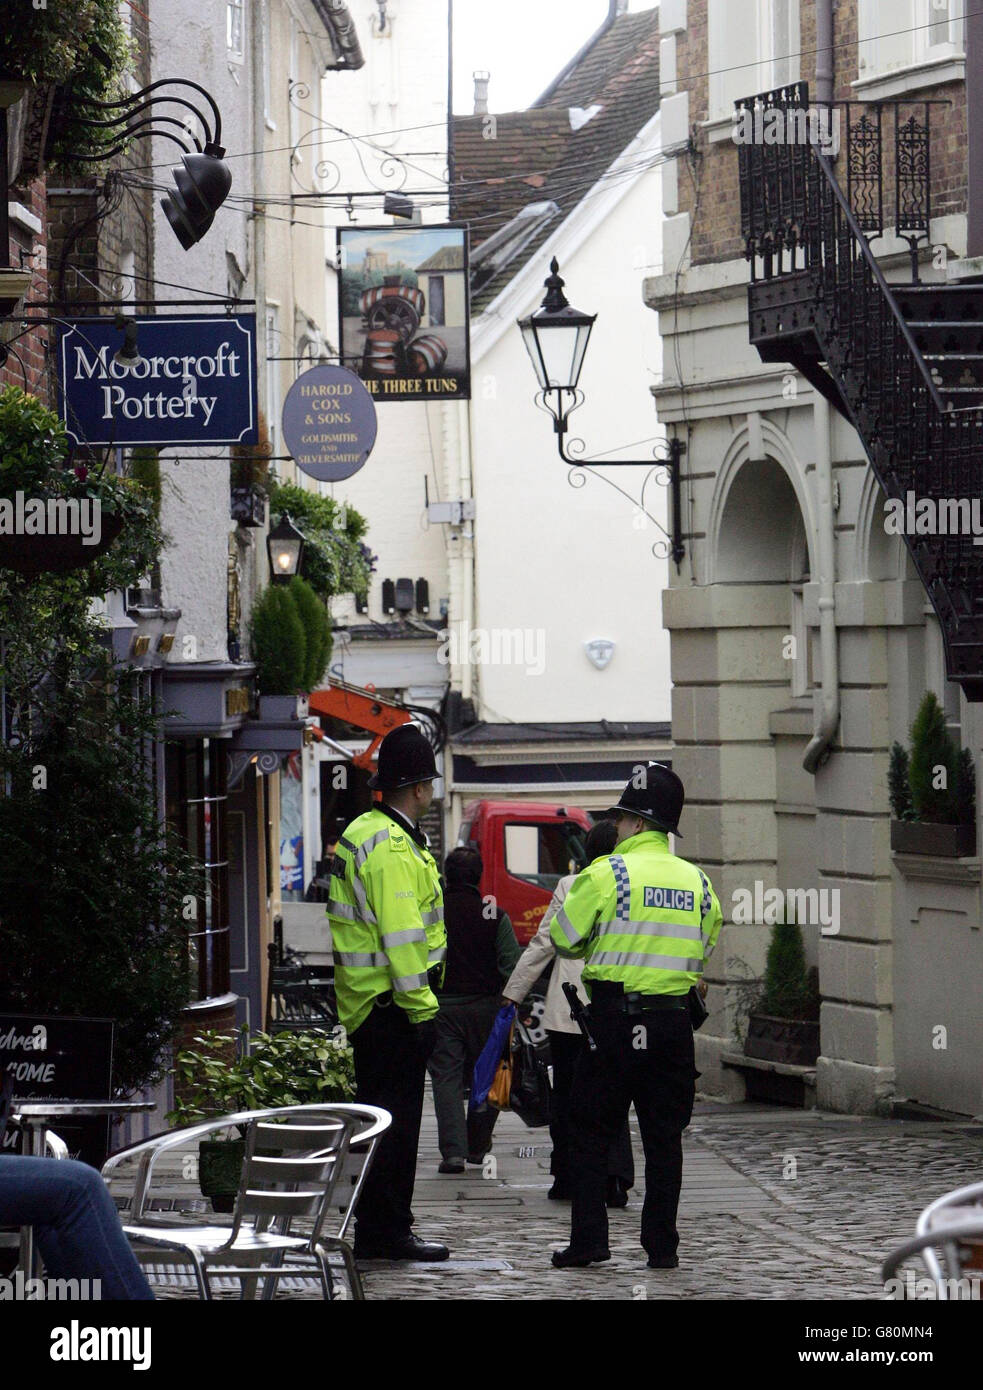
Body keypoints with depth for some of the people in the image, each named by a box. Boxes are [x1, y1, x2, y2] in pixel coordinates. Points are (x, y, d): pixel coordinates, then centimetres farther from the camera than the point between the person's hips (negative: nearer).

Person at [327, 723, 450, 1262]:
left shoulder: (361, 834, 15)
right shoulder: (393, 847, -18)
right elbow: (402, 934, -23)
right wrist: (420, 1007, -21)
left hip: (363, 1000, 10)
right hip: (391, 1003, -10)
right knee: (396, 1117, -5)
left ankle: (376, 1230, 23)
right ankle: (385, 1233, -3)